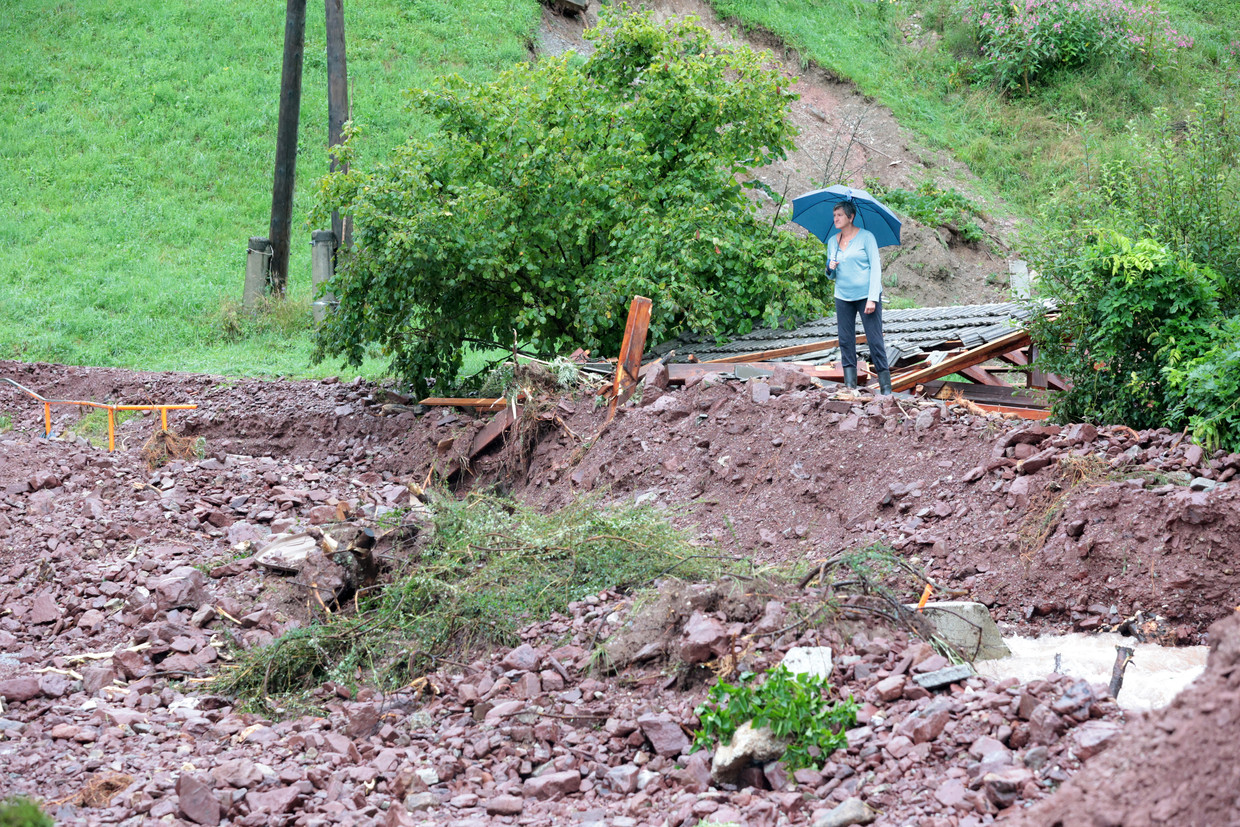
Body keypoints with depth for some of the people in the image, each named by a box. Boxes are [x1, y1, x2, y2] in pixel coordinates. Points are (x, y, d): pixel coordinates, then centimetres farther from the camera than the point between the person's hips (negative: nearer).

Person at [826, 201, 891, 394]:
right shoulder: (832, 242, 11)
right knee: (845, 341, 2)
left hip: (866, 295, -5)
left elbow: (876, 267, -7)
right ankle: (850, 385, 5)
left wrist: (872, 298, -15)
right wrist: (830, 268, -6)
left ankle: (886, 389, -3)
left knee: (875, 340, -7)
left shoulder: (866, 237, -4)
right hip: (843, 297, 5)